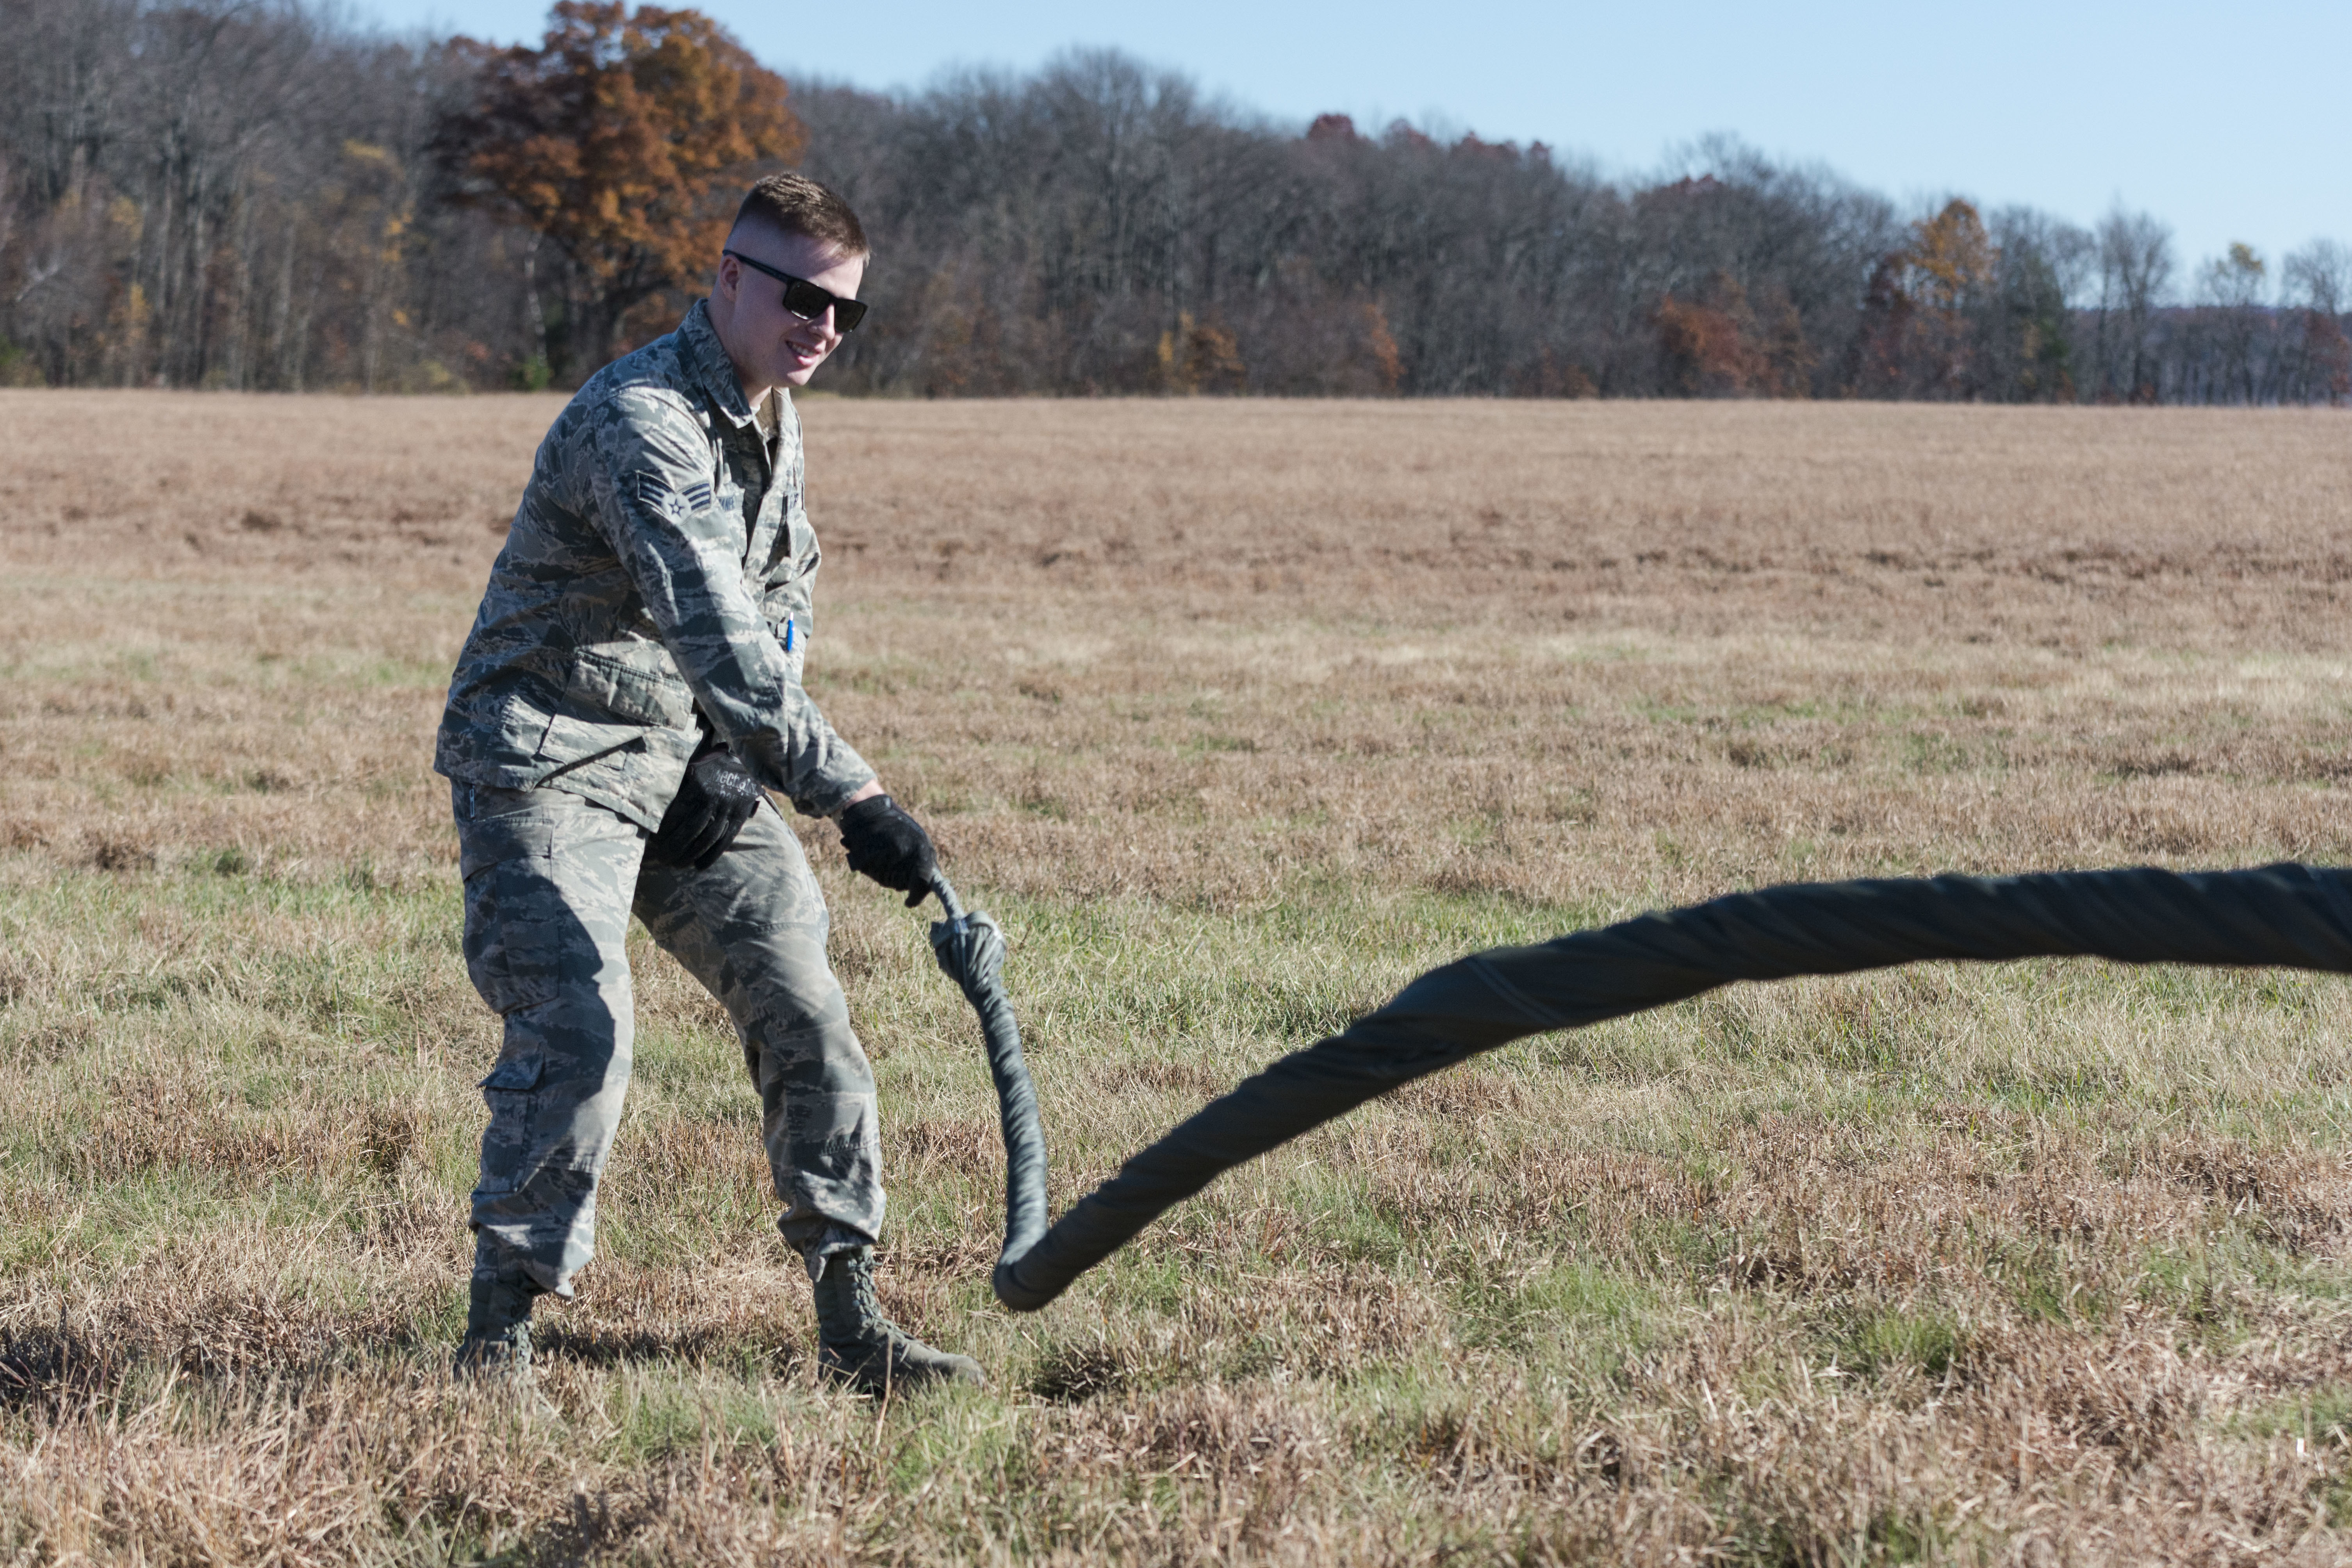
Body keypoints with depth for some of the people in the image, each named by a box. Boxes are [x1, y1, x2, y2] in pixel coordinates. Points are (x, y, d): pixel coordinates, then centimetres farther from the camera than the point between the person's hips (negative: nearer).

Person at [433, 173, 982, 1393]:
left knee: (803, 1007, 0)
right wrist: (848, 798, -42)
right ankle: (499, 1325, -6)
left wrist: (736, 759, 2)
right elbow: (714, 636, -35)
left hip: (691, 766, 8)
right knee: (576, 1031, -21)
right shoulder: (643, 421, -24)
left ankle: (852, 1325, 6)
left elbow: (783, 595, 20)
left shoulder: (773, 420, 7)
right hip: (549, 763, -8)